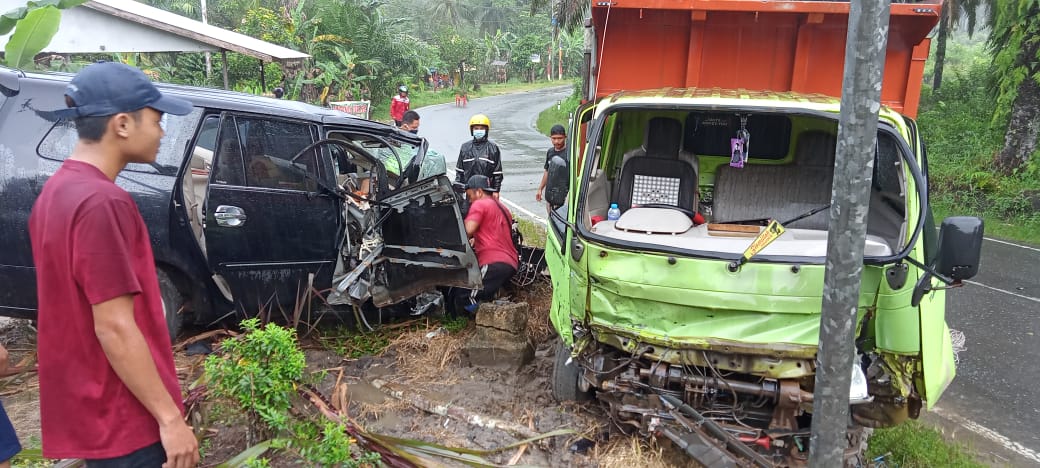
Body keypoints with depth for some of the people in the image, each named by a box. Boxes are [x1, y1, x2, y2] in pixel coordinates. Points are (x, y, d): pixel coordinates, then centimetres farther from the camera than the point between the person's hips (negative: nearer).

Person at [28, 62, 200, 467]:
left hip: (89, 410, 9)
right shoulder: (102, 203, -23)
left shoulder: (56, 192, 8)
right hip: (123, 419, -9)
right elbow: (115, 328, -25)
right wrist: (170, 417, -19)